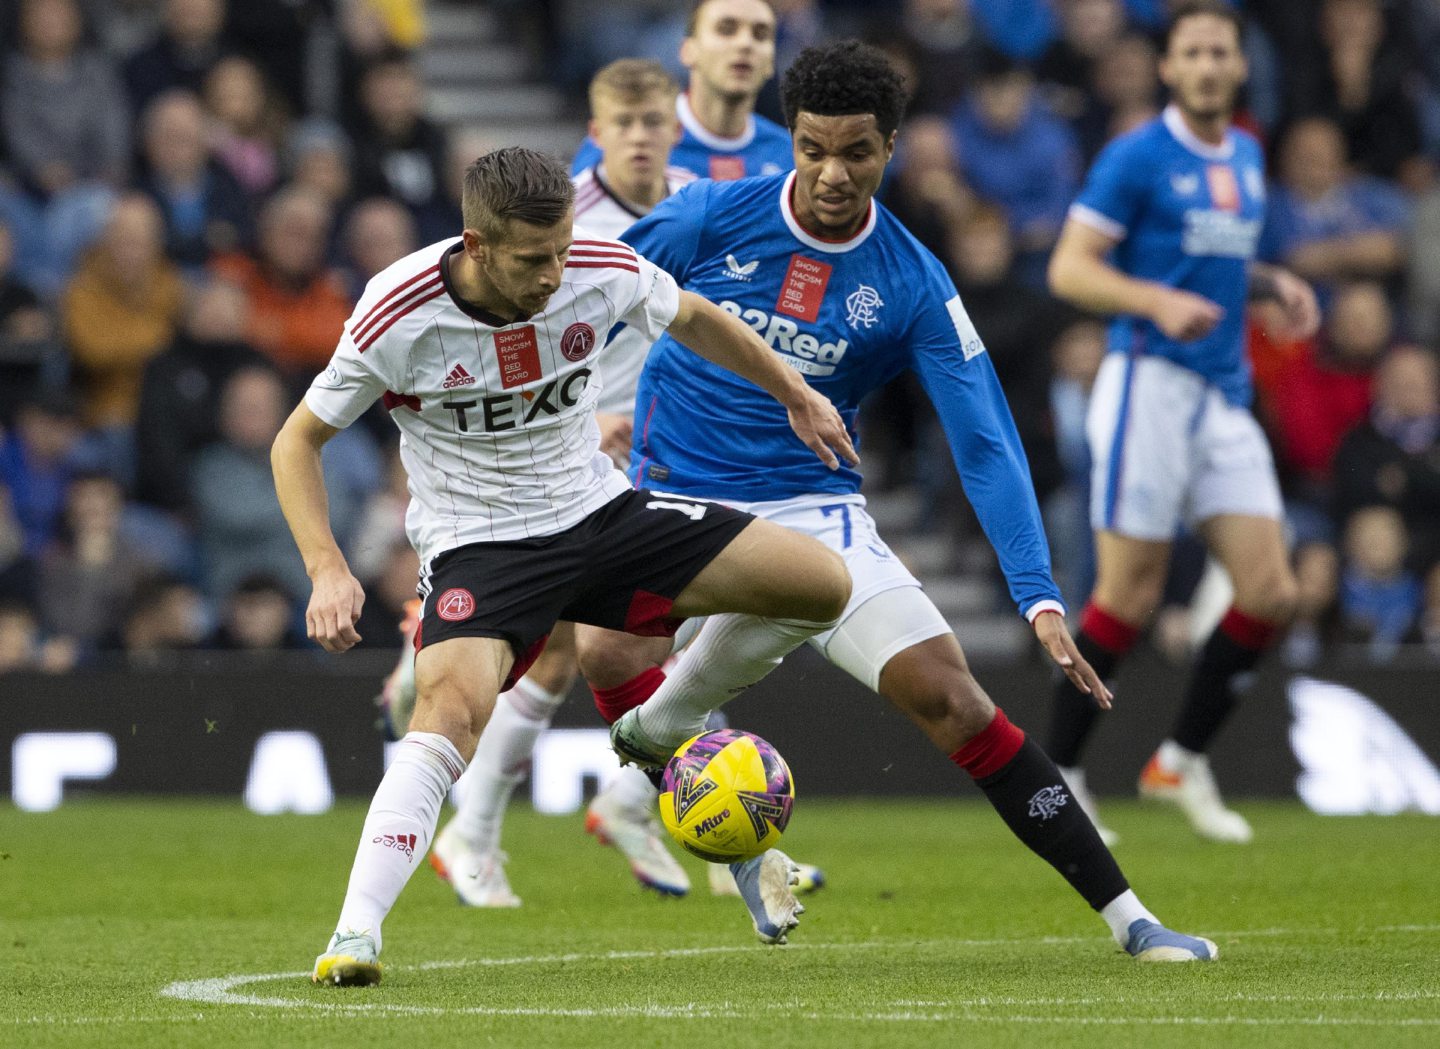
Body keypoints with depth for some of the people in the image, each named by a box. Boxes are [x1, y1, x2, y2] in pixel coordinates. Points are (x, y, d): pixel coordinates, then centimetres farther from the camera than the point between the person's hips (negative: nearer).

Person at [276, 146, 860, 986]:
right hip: (478, 544, -5)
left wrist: (797, 396, 21)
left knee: (825, 586, -3)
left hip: (601, 509, 5)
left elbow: (692, 318, 12)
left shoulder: (604, 273, -13)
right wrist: (329, 570, -20)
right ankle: (354, 936, -36)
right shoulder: (397, 318, -21)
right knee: (452, 708, -34)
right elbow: (298, 442, -8)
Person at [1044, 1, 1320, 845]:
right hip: (1152, 385, -7)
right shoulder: (1138, 157, -7)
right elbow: (1069, 269, -10)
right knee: (1131, 596, -6)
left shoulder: (1247, 158, 14)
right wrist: (1162, 302, -24)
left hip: (1226, 396, 7)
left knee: (1271, 593, -2)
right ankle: (1058, 773, 6)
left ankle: (1184, 760, 13)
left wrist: (1274, 284, 10)